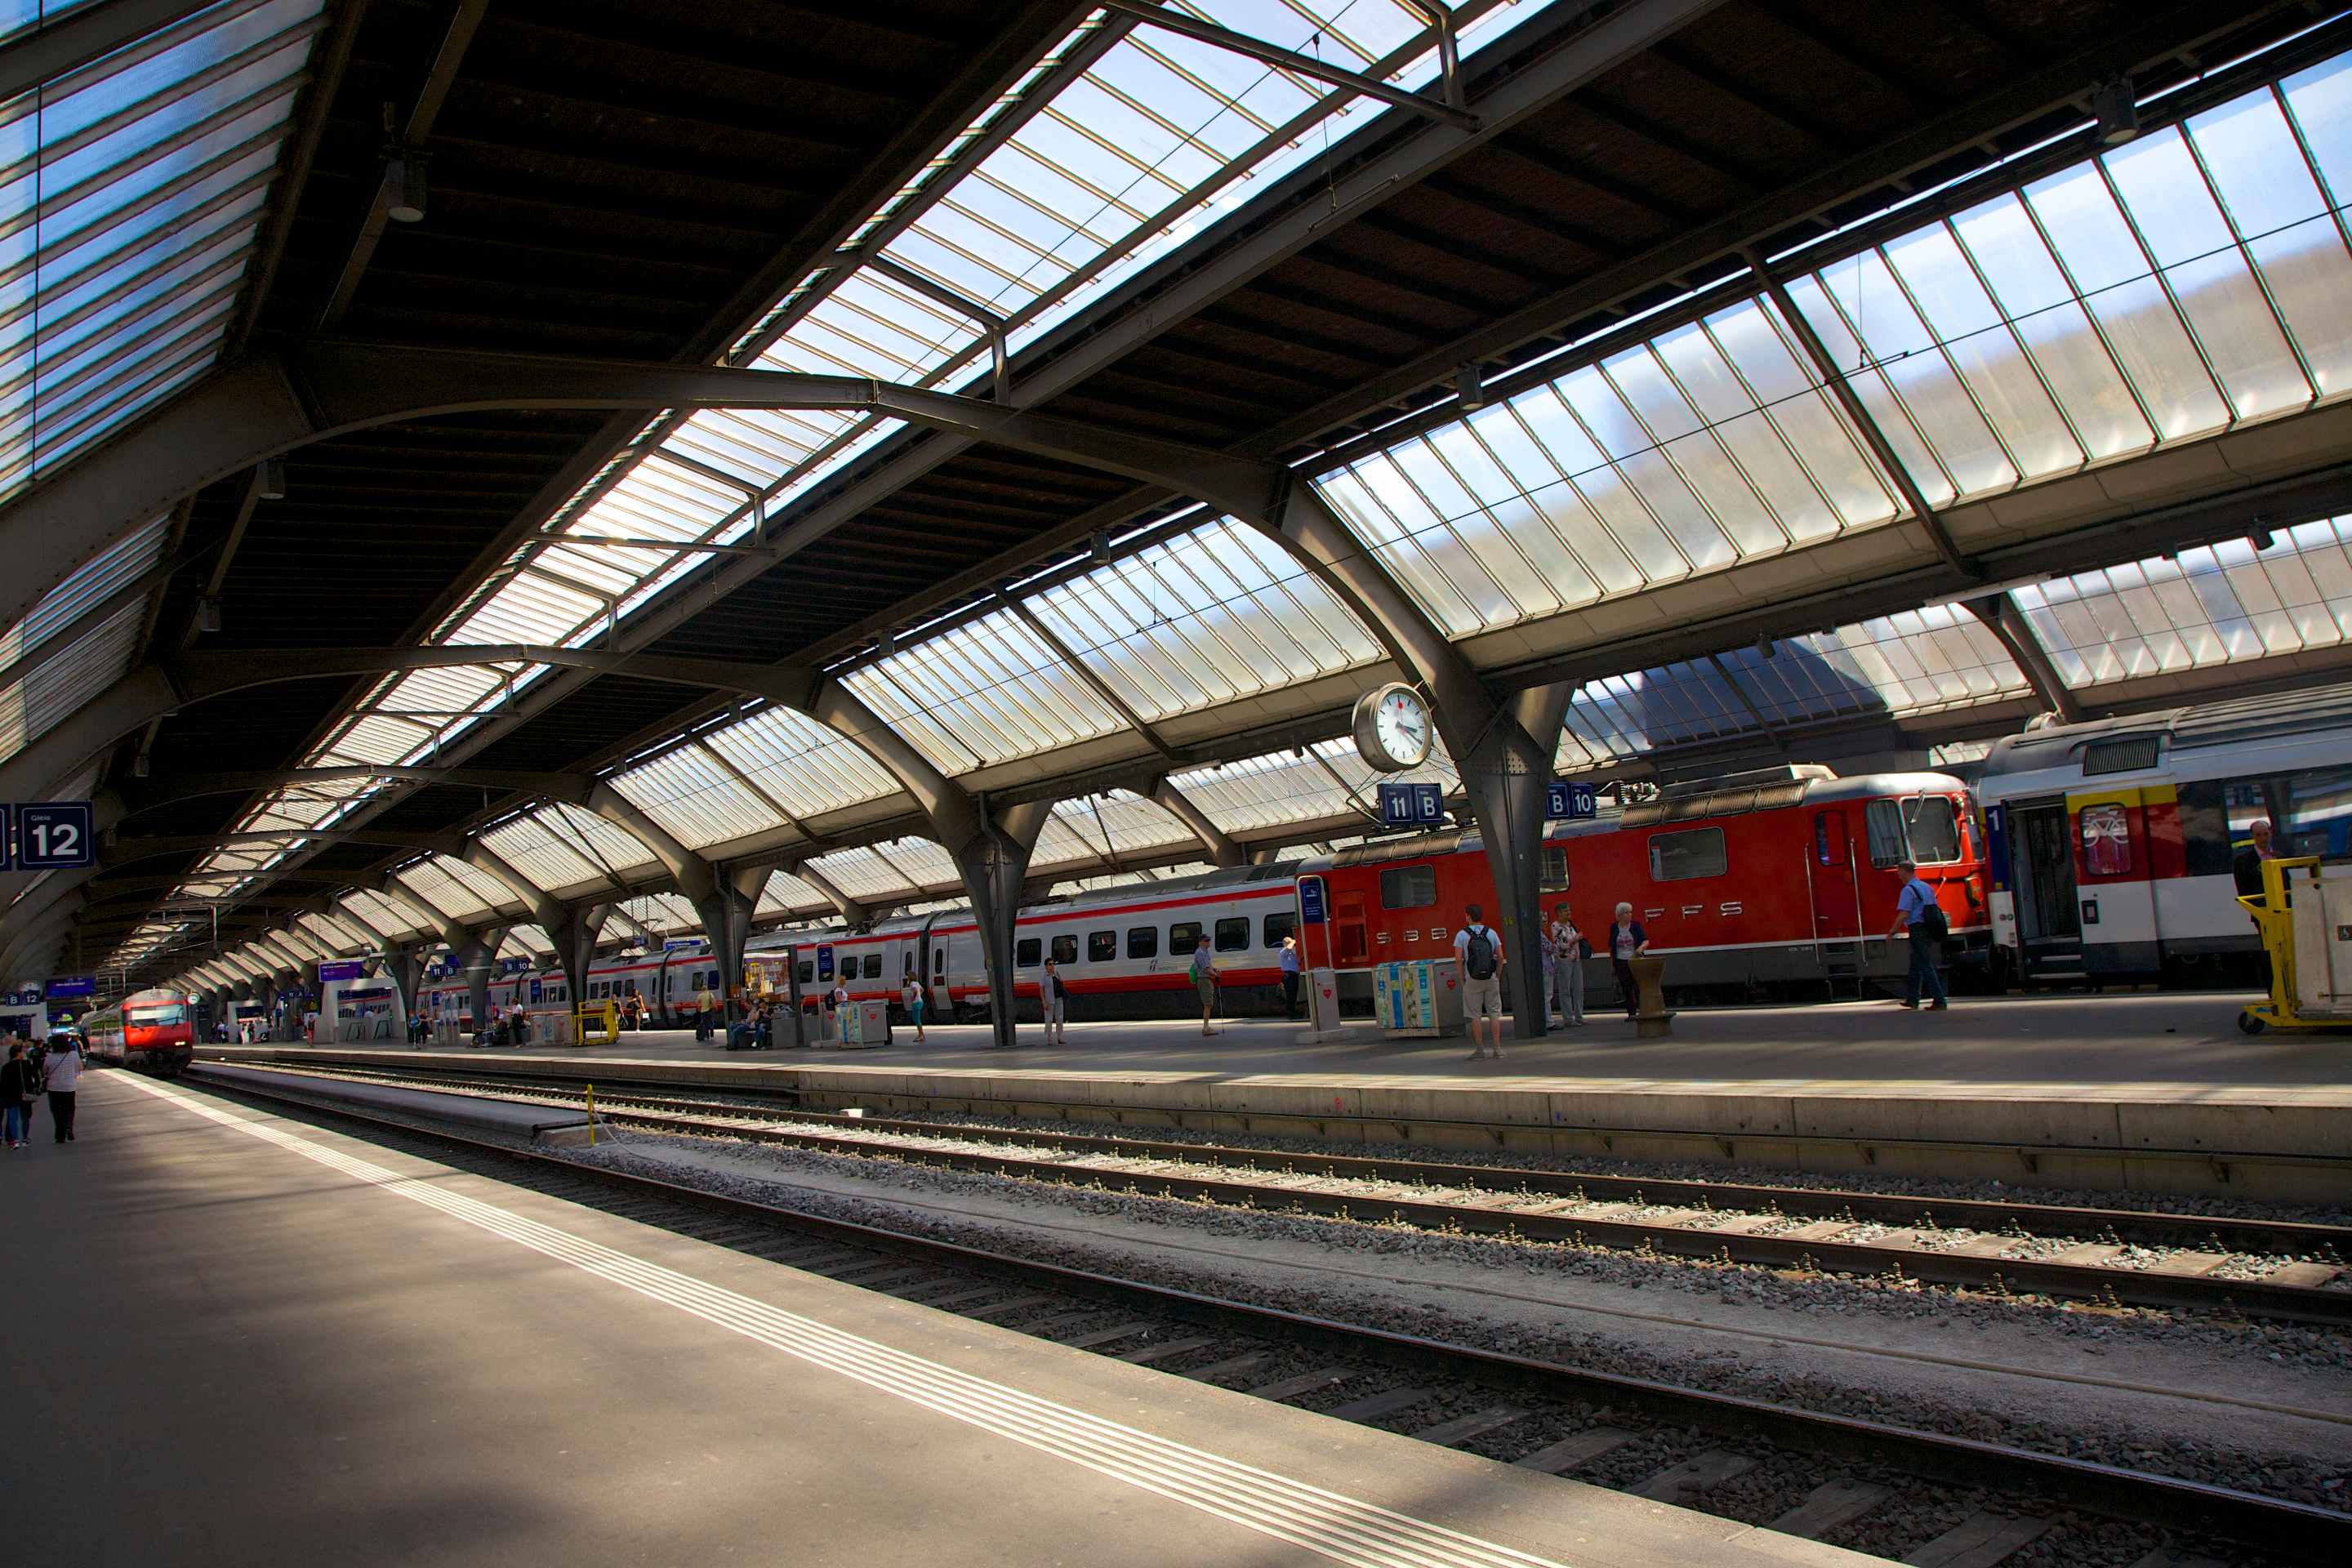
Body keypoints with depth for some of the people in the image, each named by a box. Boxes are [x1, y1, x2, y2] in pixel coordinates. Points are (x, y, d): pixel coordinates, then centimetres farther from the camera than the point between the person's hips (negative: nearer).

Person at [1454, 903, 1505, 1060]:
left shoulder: (1462, 935, -4)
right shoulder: (1491, 933, 4)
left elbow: (1458, 959, -9)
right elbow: (1500, 957, 2)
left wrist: (1462, 979, 0)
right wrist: (1498, 977, 9)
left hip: (1472, 980, -2)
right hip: (1491, 979, 2)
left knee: (1475, 1015, 5)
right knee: (1494, 1014, 6)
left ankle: (1479, 1049, 5)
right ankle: (1497, 1049, 4)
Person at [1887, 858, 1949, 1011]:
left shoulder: (1908, 890, -13)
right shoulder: (1927, 887, 15)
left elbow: (1904, 914, -19)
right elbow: (1935, 909, 19)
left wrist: (1892, 932, -11)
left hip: (1918, 929, -9)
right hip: (1931, 930, 9)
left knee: (1925, 966, -7)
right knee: (1916, 965, 18)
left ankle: (1939, 1002, -10)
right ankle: (1912, 999, 25)